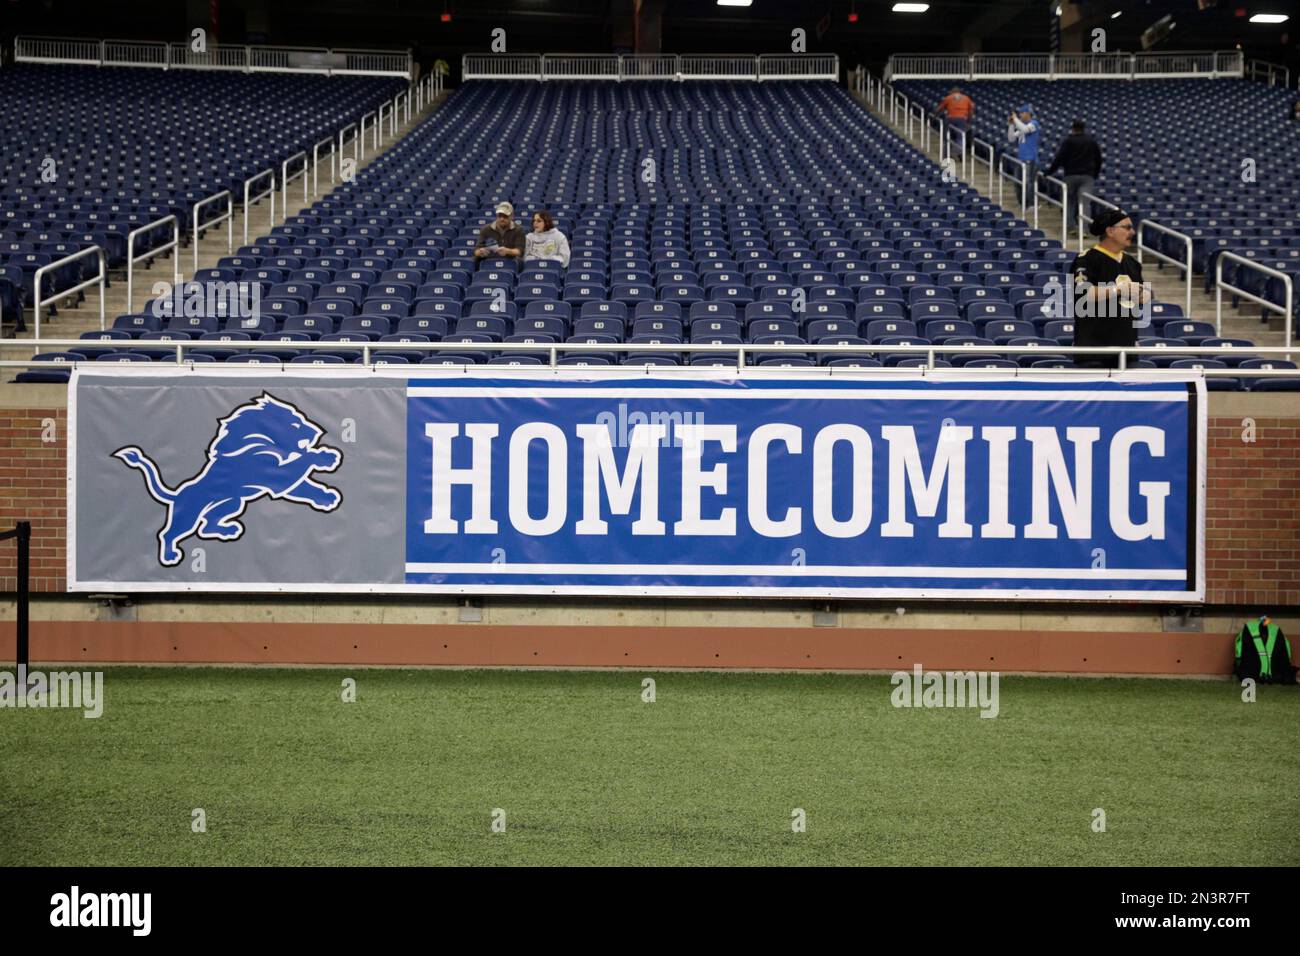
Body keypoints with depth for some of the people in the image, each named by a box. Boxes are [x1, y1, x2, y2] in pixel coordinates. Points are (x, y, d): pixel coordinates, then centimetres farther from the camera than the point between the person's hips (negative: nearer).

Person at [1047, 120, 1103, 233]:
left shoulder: (1068, 141, -1)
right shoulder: (1092, 142, 12)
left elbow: (1059, 158, -7)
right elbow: (1098, 159, 16)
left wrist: (1050, 171, -1)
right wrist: (1095, 174, 26)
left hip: (1071, 175, -2)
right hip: (1088, 176, 2)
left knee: (1069, 200, 12)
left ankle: (1069, 225, 8)